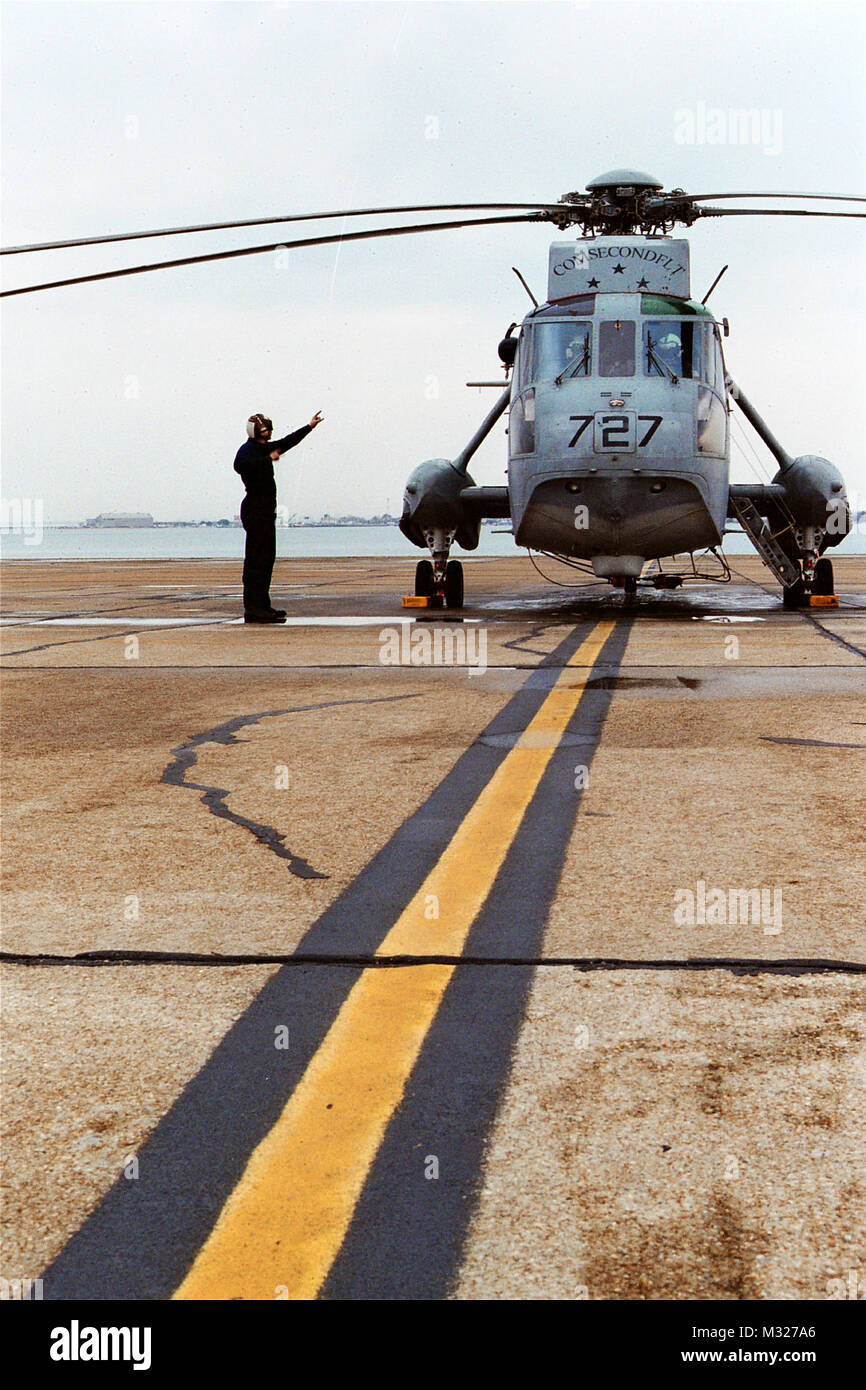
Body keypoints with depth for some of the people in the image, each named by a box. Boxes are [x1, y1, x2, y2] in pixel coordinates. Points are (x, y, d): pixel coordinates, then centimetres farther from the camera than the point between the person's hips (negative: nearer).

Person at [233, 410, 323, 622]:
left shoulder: (264, 448, 17)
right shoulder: (247, 450, -10)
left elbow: (287, 443, 32)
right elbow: (240, 465, -33)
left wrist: (309, 427, 38)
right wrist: (268, 459, -30)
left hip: (265, 509, 10)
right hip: (255, 508, -10)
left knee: (266, 557, 12)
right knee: (256, 559, -11)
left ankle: (262, 606, 16)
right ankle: (253, 608, -13)